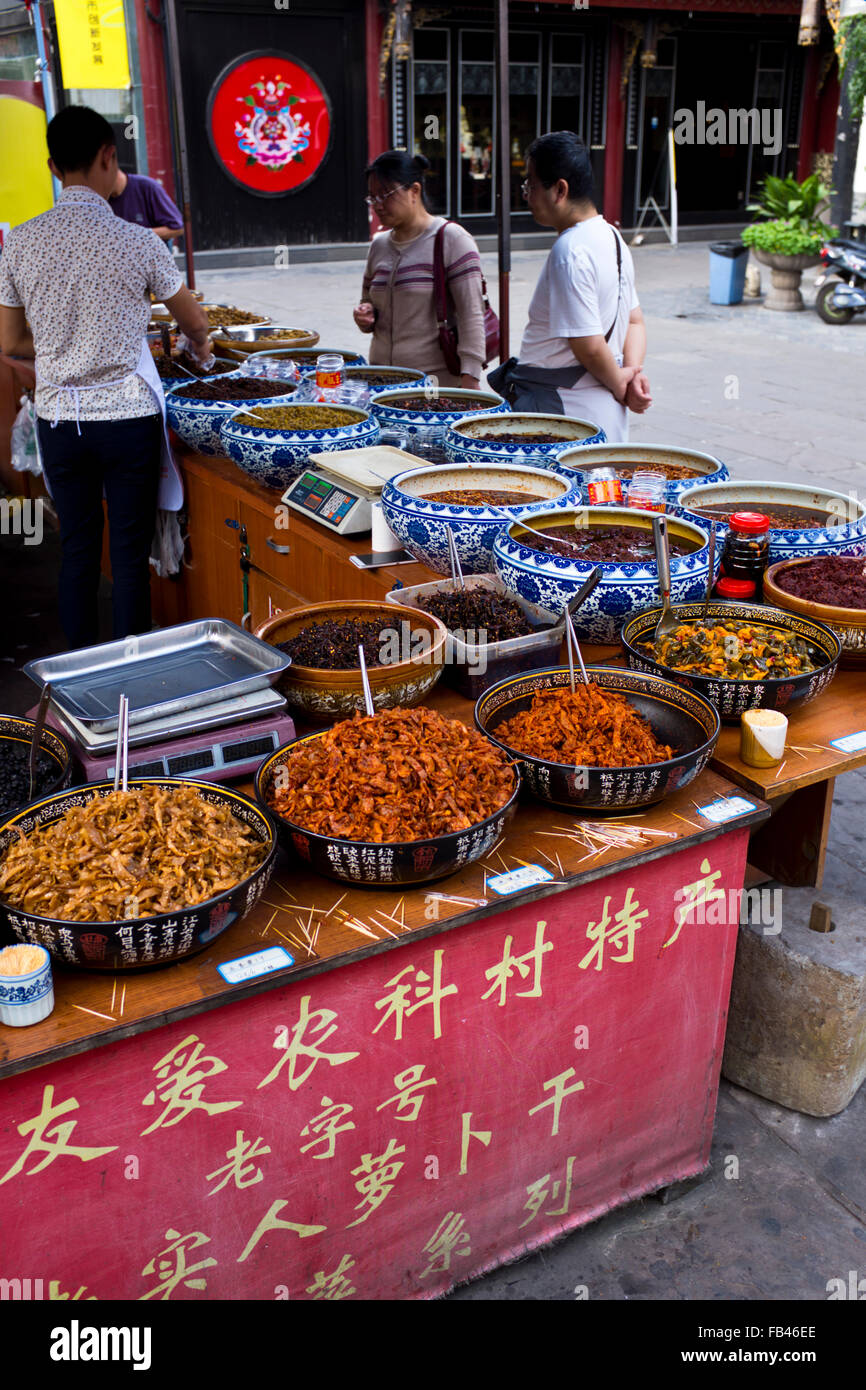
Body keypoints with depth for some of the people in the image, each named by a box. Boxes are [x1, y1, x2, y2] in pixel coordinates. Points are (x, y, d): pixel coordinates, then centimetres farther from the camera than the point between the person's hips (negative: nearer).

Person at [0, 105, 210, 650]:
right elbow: (196, 324, 5)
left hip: (58, 417, 4)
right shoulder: (137, 242, -10)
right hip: (127, 416, -3)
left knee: (77, 549, 13)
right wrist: (202, 346, 28)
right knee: (131, 555, 5)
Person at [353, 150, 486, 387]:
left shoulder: (452, 239, -4)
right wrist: (366, 316, 2)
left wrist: (469, 377, -17)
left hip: (438, 378, -5)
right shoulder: (379, 245, 15)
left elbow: (472, 315, -10)